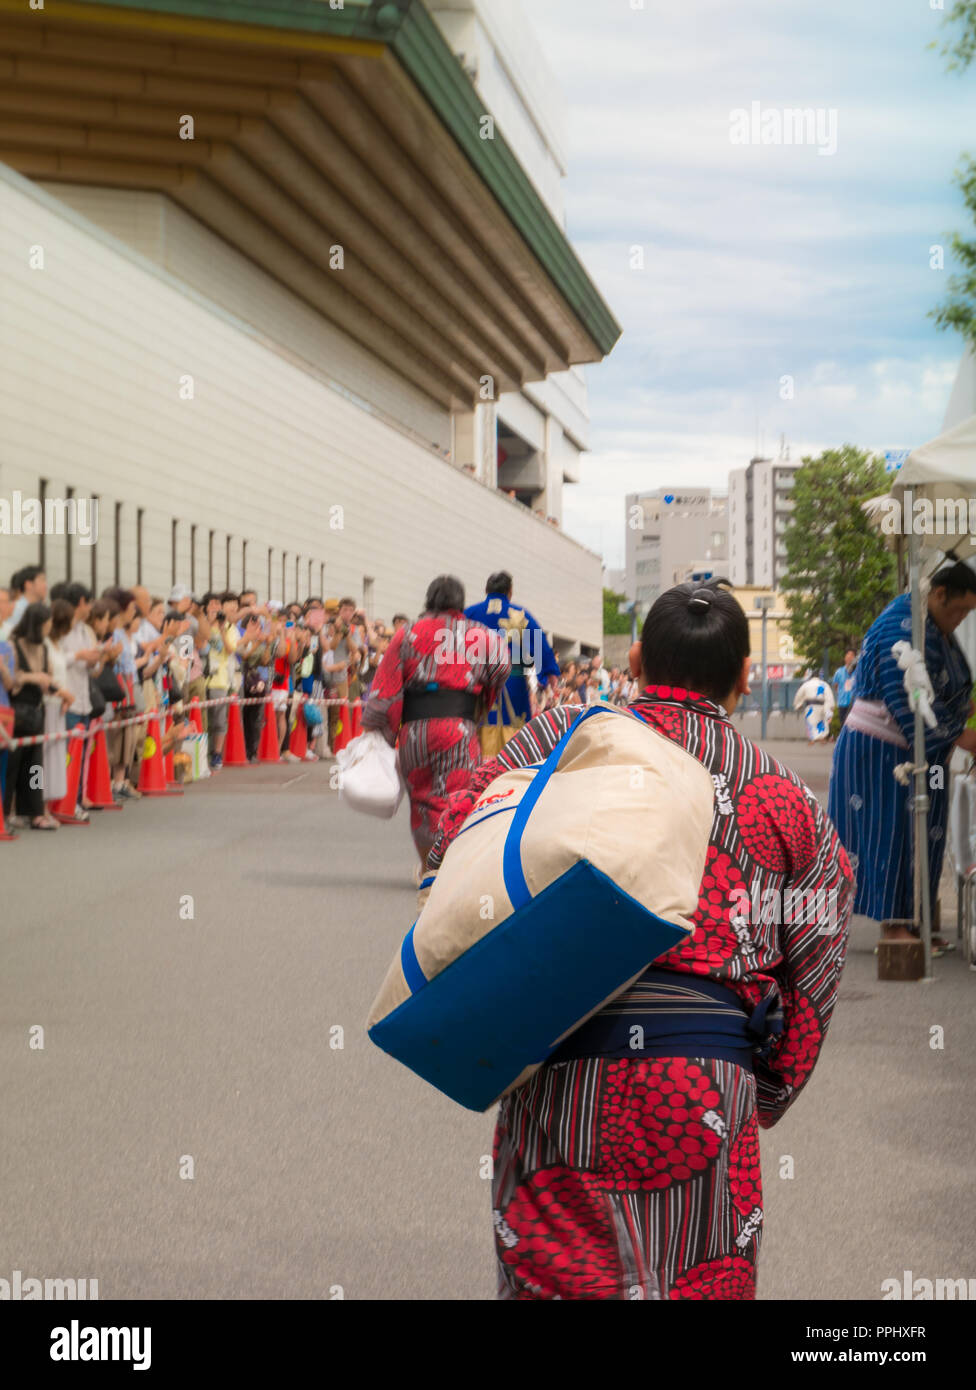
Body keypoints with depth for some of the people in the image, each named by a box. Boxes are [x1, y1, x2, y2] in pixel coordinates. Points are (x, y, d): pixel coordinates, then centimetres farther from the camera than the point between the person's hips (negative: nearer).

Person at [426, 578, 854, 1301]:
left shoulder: (564, 734, 9)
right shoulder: (787, 798, 13)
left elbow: (460, 832, -3)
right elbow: (813, 969, 13)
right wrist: (769, 1095, 23)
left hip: (562, 1060, -1)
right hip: (709, 1079, 1)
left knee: (558, 1273, 4)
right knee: (704, 1280, 12)